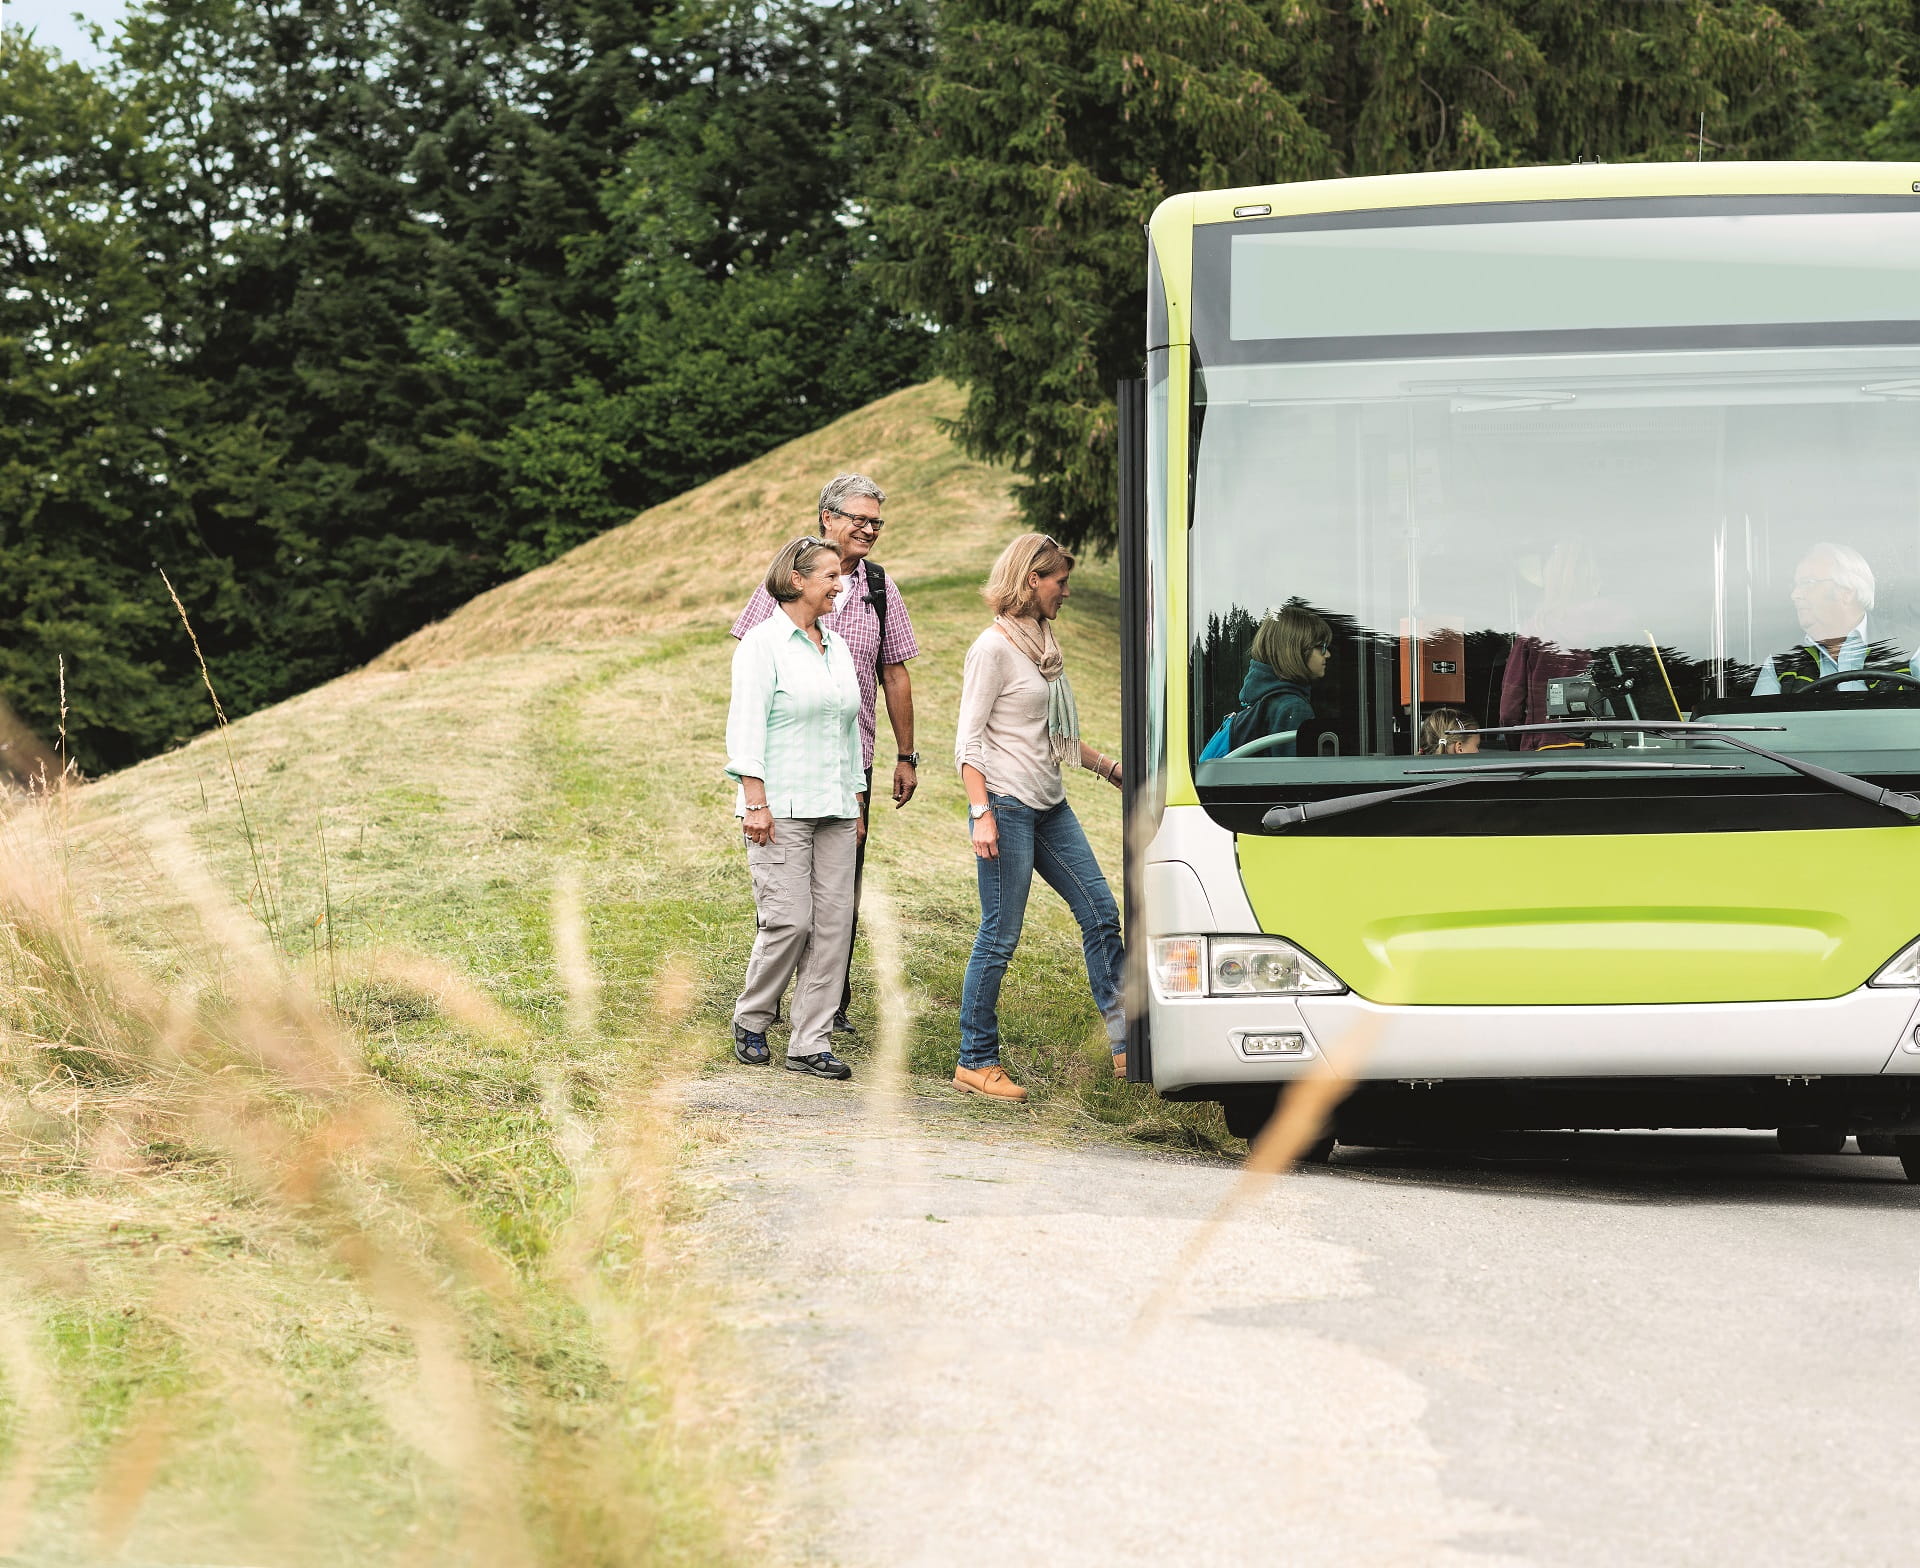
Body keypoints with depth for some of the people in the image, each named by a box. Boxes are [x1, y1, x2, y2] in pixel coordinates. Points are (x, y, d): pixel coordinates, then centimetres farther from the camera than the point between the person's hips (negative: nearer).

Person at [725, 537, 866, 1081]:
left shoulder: (836, 647, 16)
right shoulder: (764, 643, -5)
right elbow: (746, 725, -9)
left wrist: (857, 801, 19)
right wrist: (755, 801, -16)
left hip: (834, 810, 7)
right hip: (782, 810, -7)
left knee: (833, 923, 0)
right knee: (789, 920, -10)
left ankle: (810, 1043, 4)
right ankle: (751, 1022, 12)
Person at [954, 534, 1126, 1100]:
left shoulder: (1040, 644, 15)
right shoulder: (994, 648, -11)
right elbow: (968, 740, -14)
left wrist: (1111, 768, 24)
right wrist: (981, 813, -21)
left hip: (1050, 807, 9)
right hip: (1006, 807, -9)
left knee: (1100, 913, 7)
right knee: (999, 937, -5)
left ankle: (1126, 1044, 11)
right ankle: (976, 1062, 3)